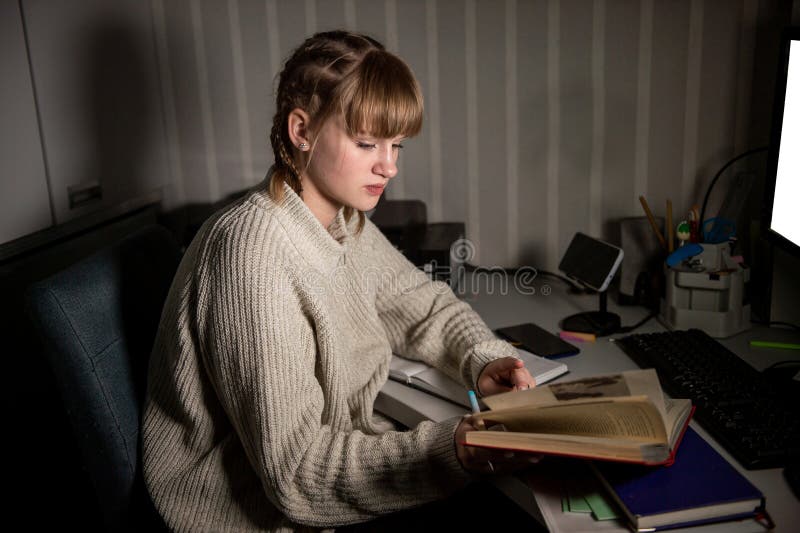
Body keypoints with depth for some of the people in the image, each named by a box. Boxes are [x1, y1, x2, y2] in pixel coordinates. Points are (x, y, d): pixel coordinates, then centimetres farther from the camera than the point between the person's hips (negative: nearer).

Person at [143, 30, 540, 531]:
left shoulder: (345, 223, -1)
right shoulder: (253, 253, -27)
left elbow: (427, 305, 12)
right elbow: (297, 470, -27)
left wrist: (483, 360, -7)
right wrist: (456, 452, -35)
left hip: (337, 450, 7)